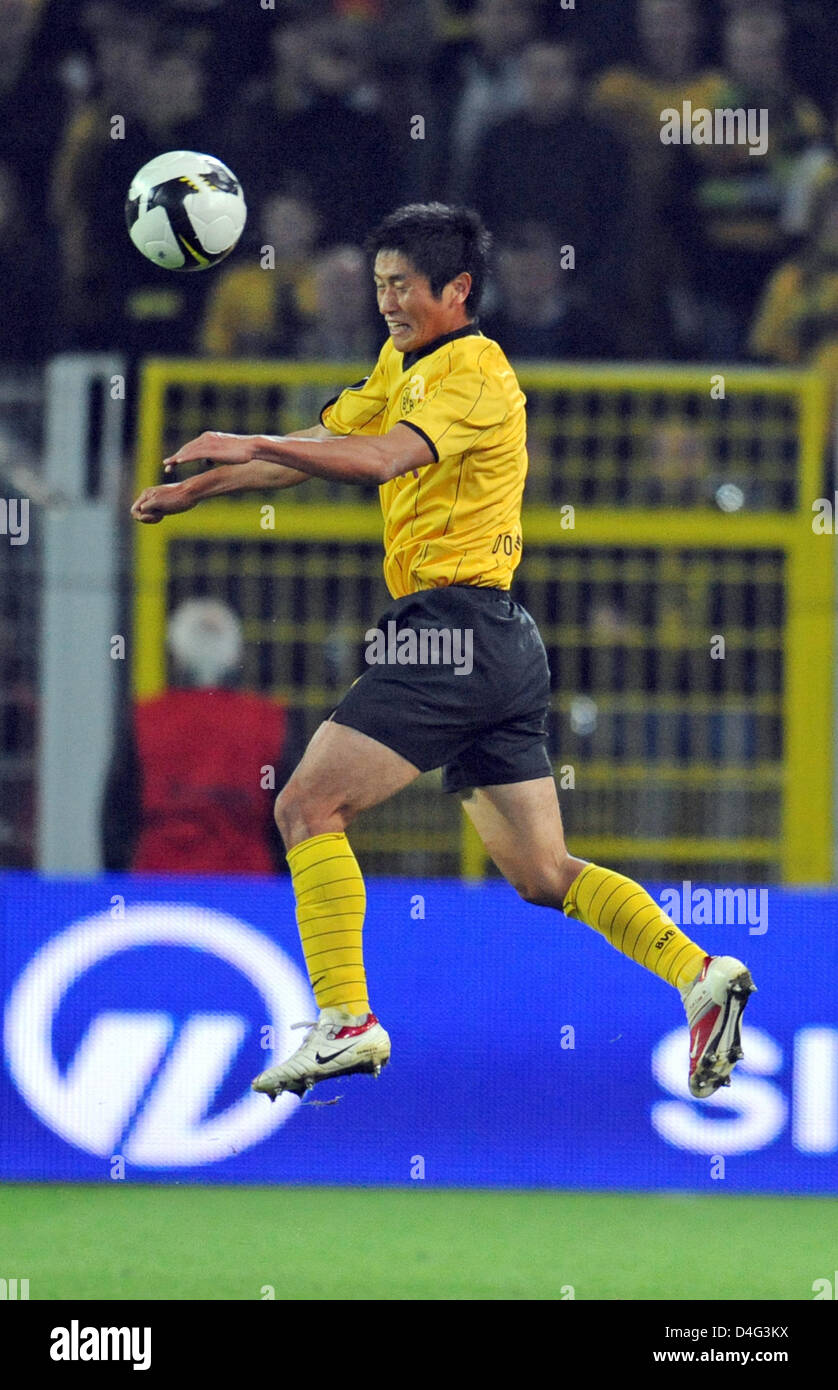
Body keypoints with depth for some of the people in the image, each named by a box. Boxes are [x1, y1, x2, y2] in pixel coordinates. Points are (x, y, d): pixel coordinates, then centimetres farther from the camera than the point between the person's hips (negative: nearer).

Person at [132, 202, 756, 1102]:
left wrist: (249, 445, -26)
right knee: (542, 876, 7)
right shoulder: (403, 366, 19)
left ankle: (344, 1021, -14)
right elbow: (321, 448, 26)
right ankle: (701, 976, -3)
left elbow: (379, 459, -26)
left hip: (456, 625, -10)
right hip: (498, 650, 10)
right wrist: (200, 487, 20)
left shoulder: (475, 373, -10)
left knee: (307, 807, -10)